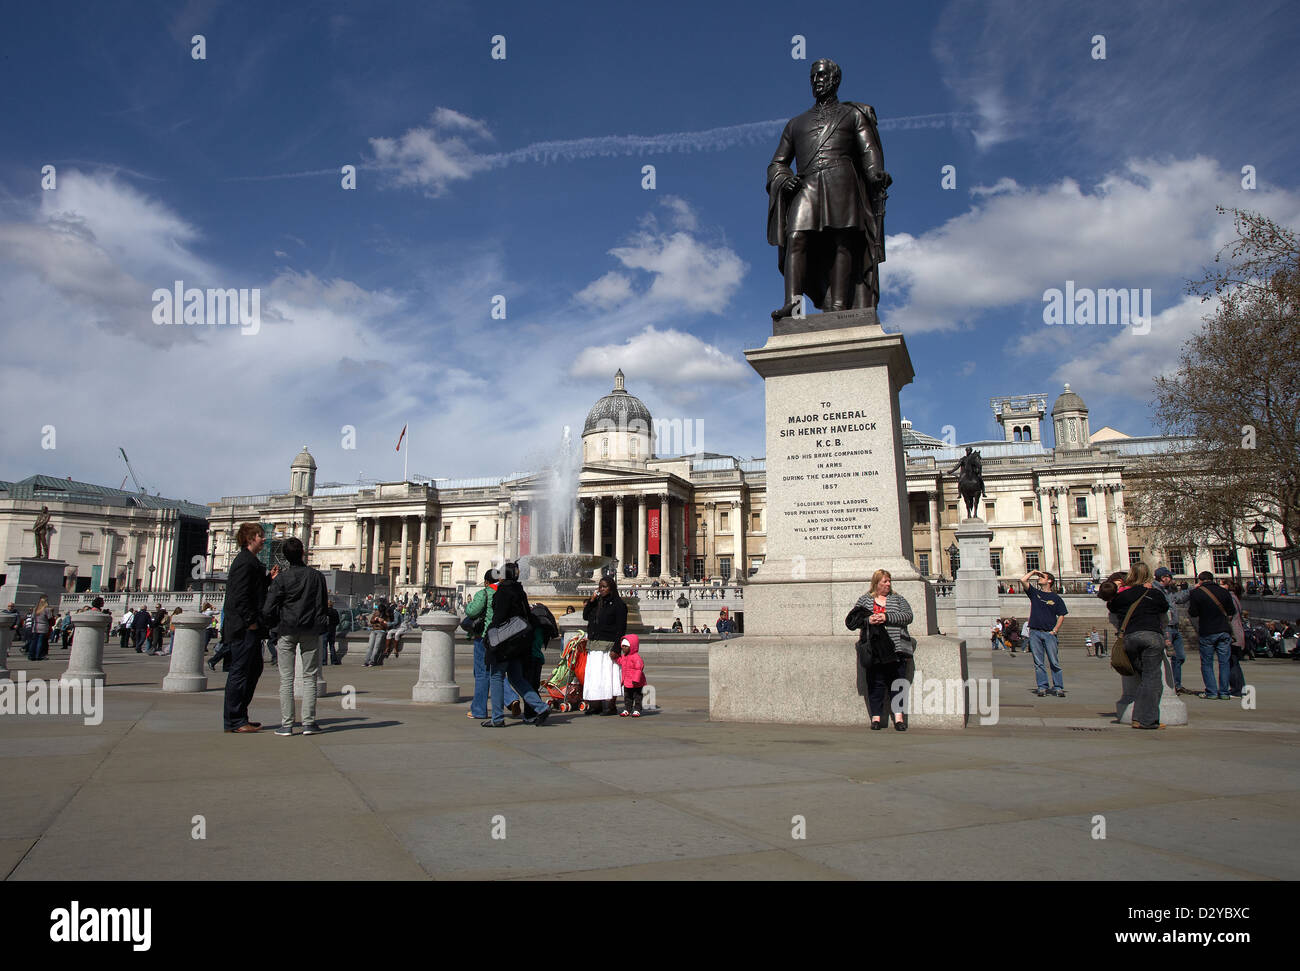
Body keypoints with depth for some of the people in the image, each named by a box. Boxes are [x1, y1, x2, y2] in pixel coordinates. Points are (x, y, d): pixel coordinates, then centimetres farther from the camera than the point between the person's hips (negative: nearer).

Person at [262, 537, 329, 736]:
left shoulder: (281, 578, -4)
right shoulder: (316, 576, 0)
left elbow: (268, 610, -7)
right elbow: (323, 606, 4)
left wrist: (277, 625, 12)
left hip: (287, 631, -1)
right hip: (311, 632, 1)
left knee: (286, 678, 5)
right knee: (309, 677, 6)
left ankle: (286, 724, 4)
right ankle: (308, 723, 3)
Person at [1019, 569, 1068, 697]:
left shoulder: (1056, 598, 8)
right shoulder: (1034, 593, 12)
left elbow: (1061, 616, 7)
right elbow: (1023, 580, 2)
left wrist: (1055, 630, -3)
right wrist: (1033, 572, 10)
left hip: (1049, 633, -2)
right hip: (1035, 633, 2)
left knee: (1054, 662, -2)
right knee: (1038, 662, 2)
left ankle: (1058, 687, 2)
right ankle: (1042, 687, 5)